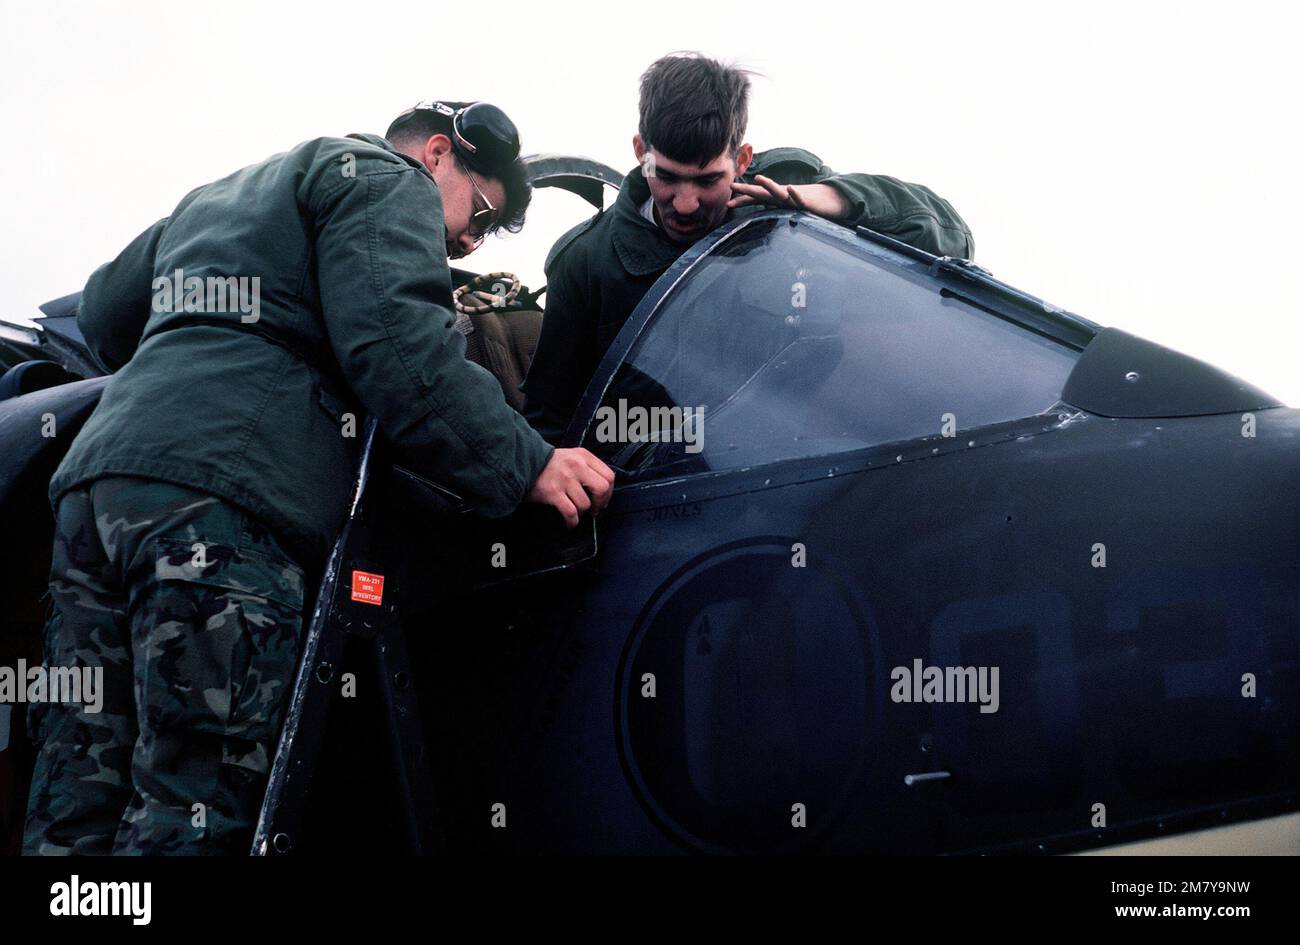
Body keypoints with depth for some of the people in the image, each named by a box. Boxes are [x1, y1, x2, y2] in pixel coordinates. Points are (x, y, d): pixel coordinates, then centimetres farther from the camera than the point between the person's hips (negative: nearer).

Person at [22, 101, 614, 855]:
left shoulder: (219, 198, 36)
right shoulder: (385, 180, 9)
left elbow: (105, 310, 39)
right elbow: (398, 346, -8)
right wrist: (527, 465, -7)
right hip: (222, 491, -9)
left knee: (77, 807, 6)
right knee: (196, 805, -13)